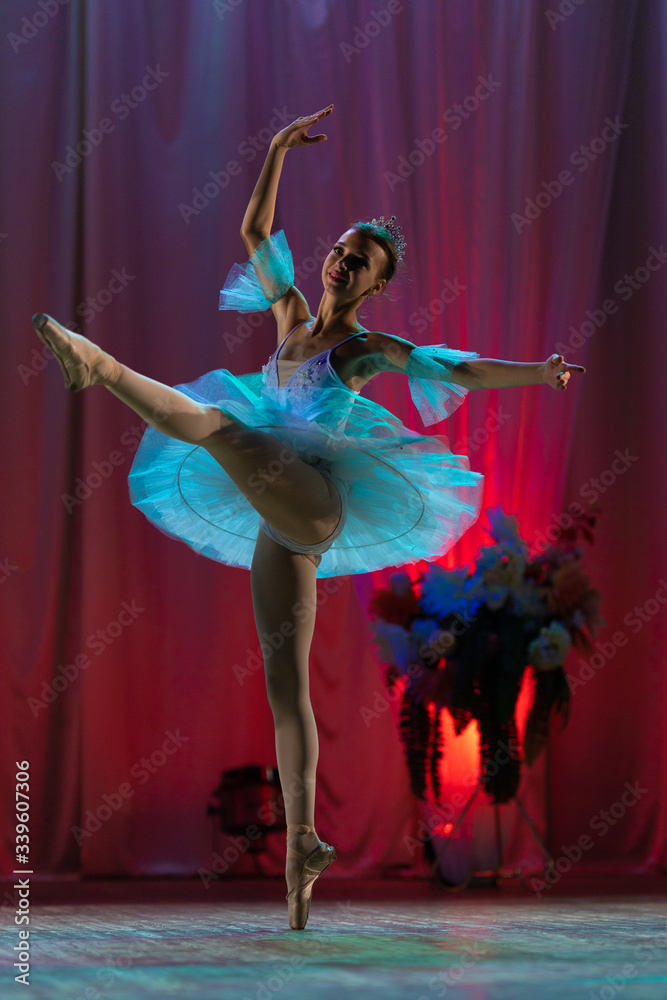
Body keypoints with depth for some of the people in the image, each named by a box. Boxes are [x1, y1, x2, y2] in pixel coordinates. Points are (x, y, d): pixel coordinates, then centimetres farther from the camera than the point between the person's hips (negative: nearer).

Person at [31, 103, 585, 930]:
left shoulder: (372, 350, 2)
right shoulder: (293, 317, 18)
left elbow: (462, 371, -5)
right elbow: (254, 229, 21)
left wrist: (536, 373, -17)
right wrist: (278, 150, 14)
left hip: (319, 506, -6)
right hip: (279, 529, 6)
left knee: (213, 422, -30)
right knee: (286, 684, 1)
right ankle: (301, 845, 1)